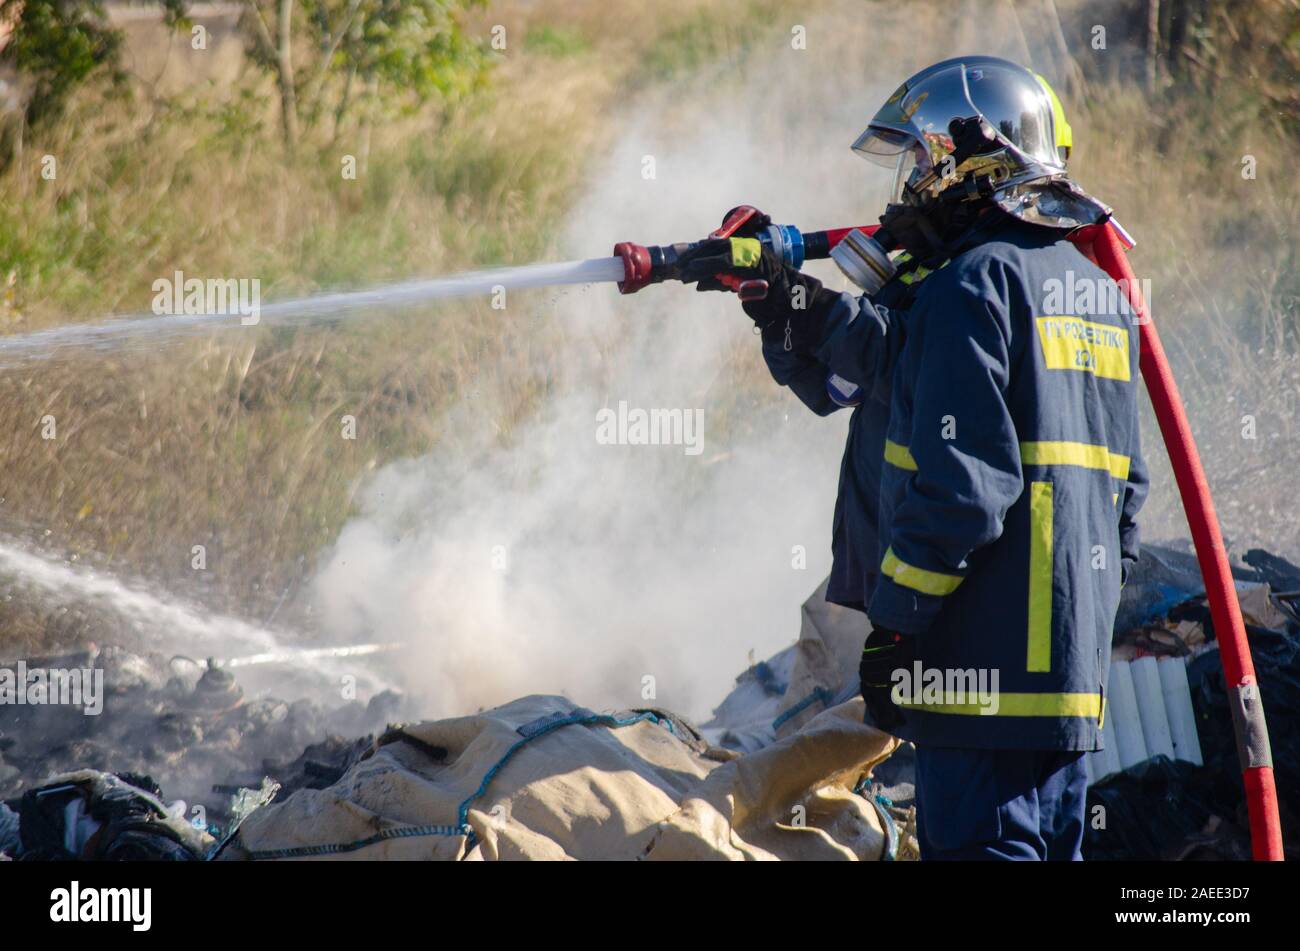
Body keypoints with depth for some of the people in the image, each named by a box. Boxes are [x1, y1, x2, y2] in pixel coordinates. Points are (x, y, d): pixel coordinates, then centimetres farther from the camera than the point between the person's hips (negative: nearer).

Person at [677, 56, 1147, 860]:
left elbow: (959, 484, -20)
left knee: (979, 847, -8)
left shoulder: (970, 286, -12)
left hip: (983, 663, -9)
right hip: (1075, 669, 9)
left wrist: (894, 626, -13)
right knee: (1046, 847, 12)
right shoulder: (1096, 292, 17)